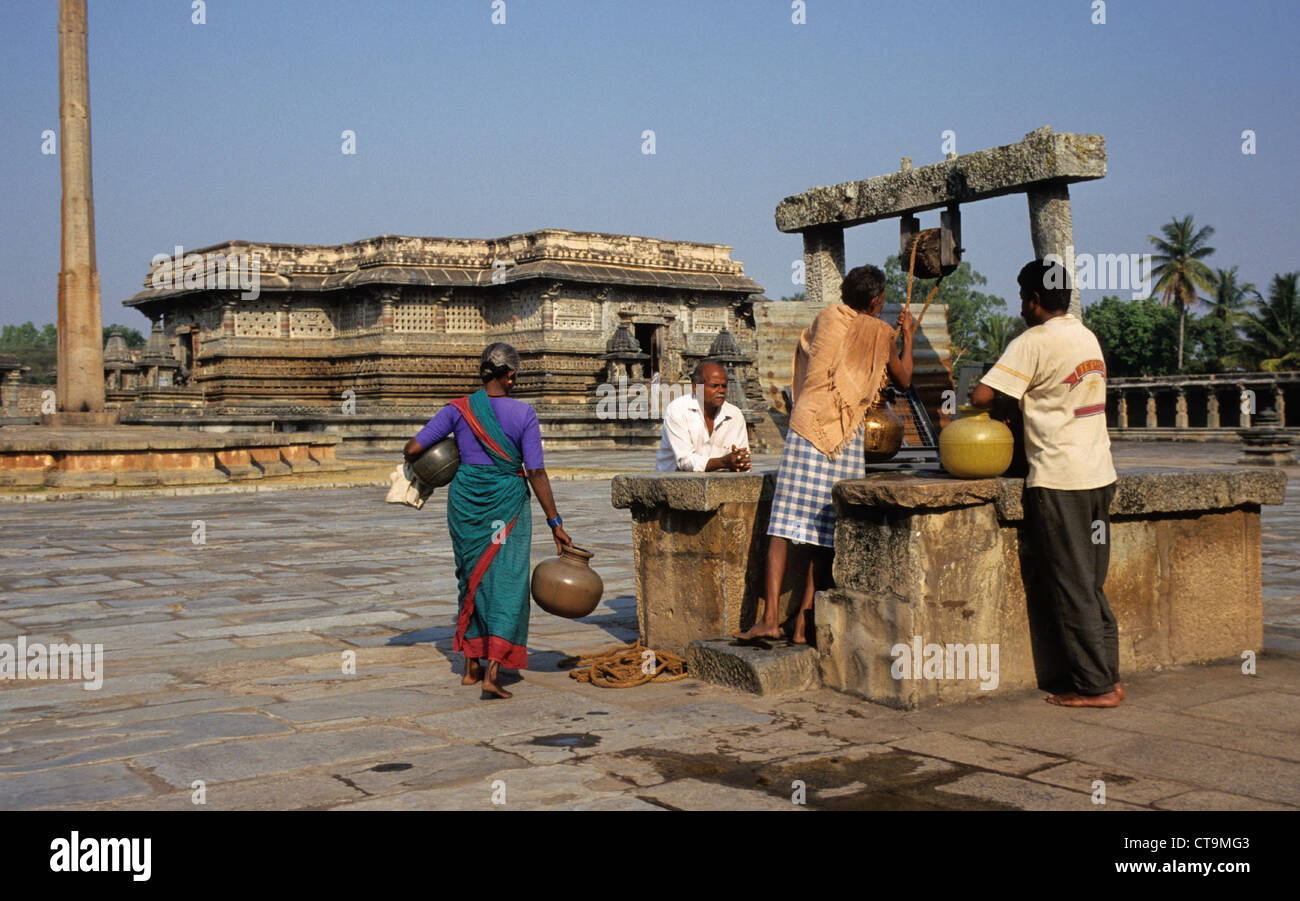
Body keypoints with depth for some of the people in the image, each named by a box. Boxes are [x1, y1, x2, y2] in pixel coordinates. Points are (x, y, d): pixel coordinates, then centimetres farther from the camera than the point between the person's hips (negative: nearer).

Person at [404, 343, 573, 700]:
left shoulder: (459, 409, -3)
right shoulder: (523, 414, -9)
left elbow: (413, 448, -5)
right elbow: (536, 473, -10)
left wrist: (416, 466, 19)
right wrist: (555, 522, -5)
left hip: (466, 497, 3)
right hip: (507, 502, -3)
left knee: (472, 577, 18)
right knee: (506, 581, 3)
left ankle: (471, 666, 23)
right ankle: (493, 671, -8)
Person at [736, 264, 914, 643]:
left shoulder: (825, 318, 12)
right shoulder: (881, 333, 7)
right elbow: (904, 380, 21)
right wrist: (908, 336, 34)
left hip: (806, 427, 1)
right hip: (847, 438, 0)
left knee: (784, 525, -2)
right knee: (826, 533, 5)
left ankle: (770, 616, -11)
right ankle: (803, 620, 2)